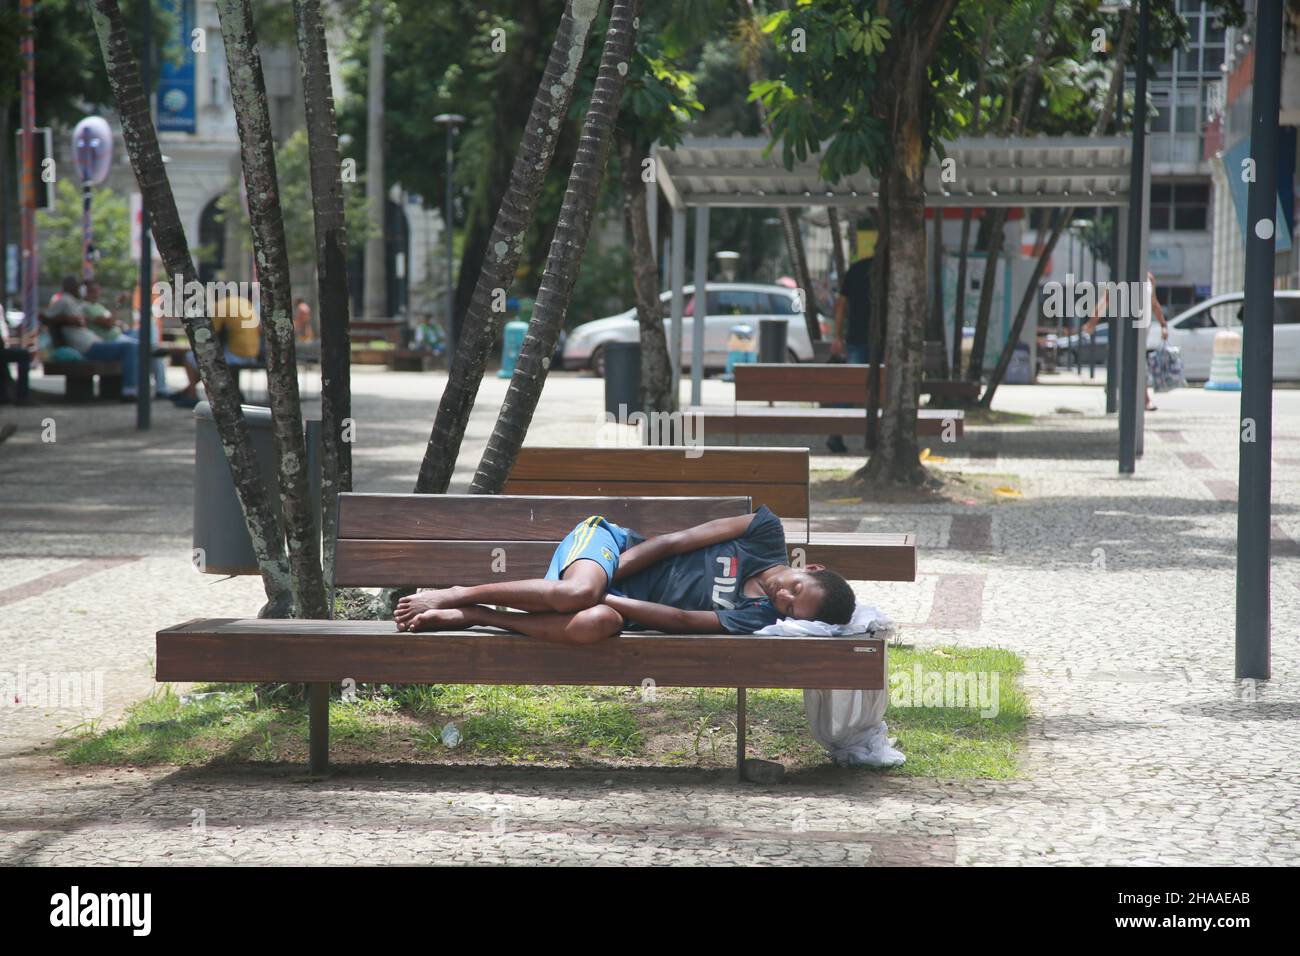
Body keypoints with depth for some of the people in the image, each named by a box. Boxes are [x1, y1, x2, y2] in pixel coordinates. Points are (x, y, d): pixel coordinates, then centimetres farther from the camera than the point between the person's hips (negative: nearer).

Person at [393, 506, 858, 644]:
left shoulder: (754, 620, -8)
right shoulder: (767, 532, -5)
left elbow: (679, 620, -15)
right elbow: (676, 542, -5)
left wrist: (601, 596, -22)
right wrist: (597, 582, -11)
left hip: (629, 604, 0)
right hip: (608, 540, 0)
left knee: (597, 622, -39)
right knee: (577, 593, -38)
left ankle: (468, 616, -23)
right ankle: (460, 595, -18)